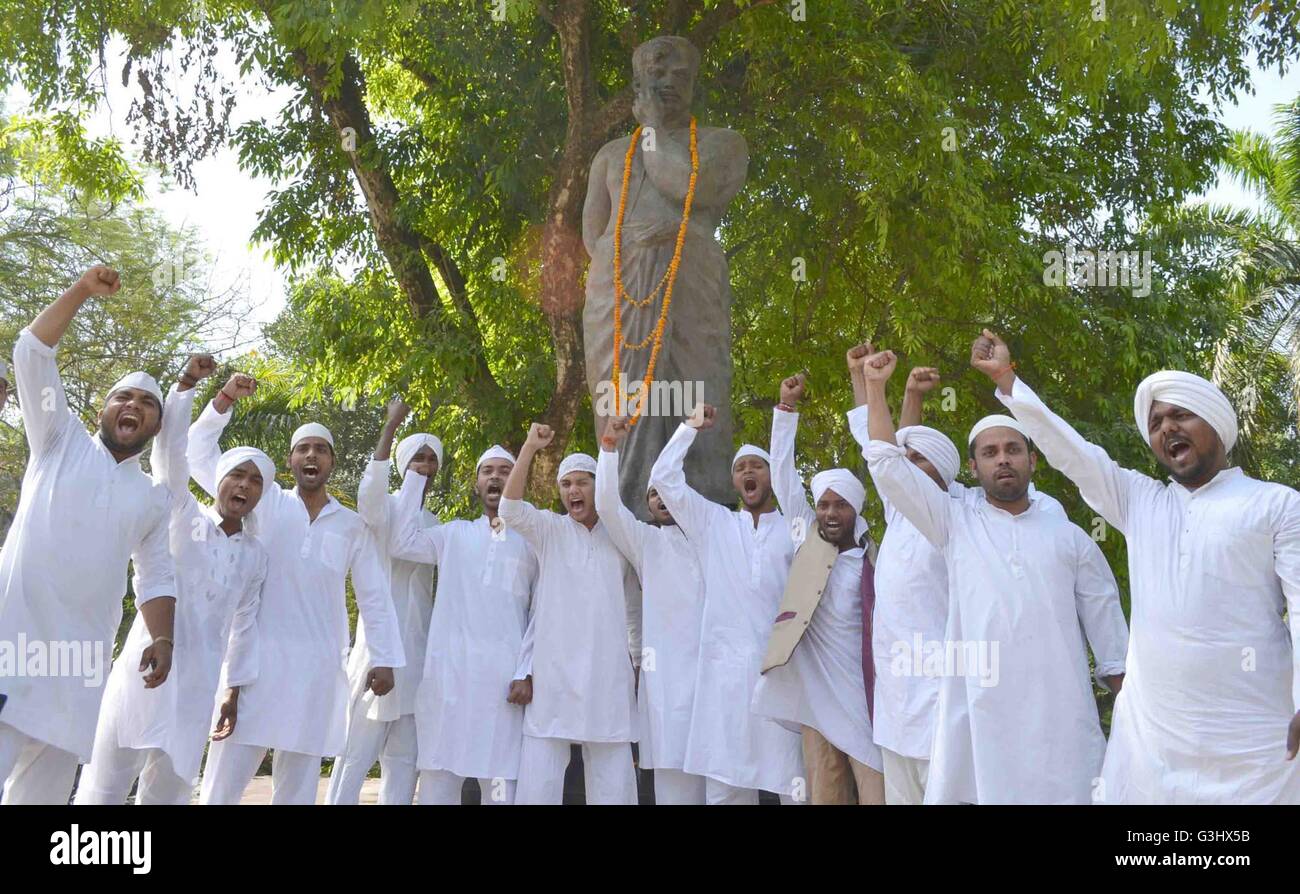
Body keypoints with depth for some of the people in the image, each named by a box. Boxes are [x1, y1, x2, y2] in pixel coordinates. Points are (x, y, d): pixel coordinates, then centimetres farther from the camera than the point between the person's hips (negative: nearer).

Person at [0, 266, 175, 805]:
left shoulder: (154, 498, 17)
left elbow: (156, 577, 14)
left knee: (46, 790, 7)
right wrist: (83, 291, 0)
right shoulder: (61, 443, 11)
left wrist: (161, 638, -2)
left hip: (80, 657, 4)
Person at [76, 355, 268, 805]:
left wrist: (236, 689, 14)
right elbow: (169, 452, -11)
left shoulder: (255, 553, 10)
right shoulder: (183, 518, 1)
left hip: (197, 683, 4)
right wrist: (186, 384, -22)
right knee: (106, 783, -2)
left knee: (169, 788, 8)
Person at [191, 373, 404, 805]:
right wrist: (224, 400, -8)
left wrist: (384, 658, 4)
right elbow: (200, 456, 4)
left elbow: (374, 597, 11)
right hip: (256, 659, -1)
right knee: (224, 779, -4)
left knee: (298, 786, 8)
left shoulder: (353, 525, 9)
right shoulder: (266, 503, 6)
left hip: (317, 666, 2)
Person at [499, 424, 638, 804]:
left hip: (607, 674, 2)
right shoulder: (550, 530, 6)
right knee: (538, 777, -4)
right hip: (554, 672, -2)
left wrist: (640, 660, 17)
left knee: (613, 779, 5)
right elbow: (511, 509, -14)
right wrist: (529, 447, -23)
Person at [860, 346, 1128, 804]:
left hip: (1059, 717, 1)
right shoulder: (956, 523, 9)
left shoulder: (1070, 537, 12)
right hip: (977, 713, -1)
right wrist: (876, 387, 0)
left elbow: (1106, 626, 12)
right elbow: (889, 468, 3)